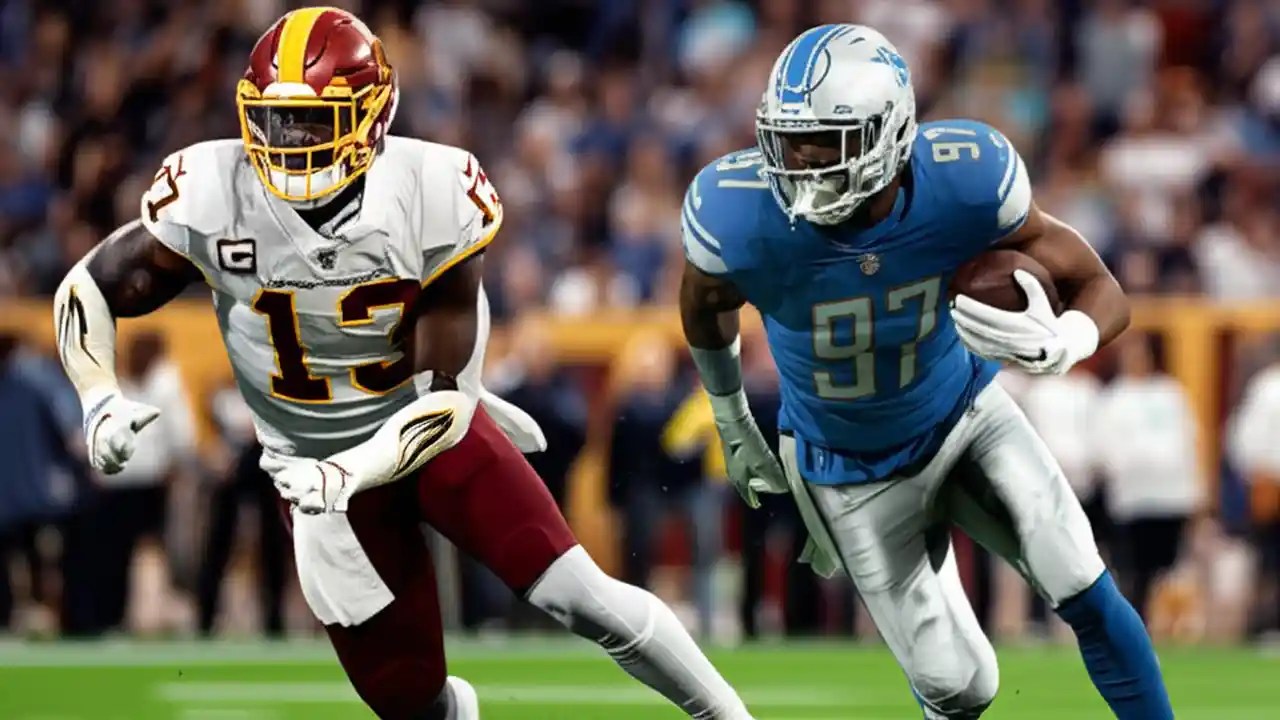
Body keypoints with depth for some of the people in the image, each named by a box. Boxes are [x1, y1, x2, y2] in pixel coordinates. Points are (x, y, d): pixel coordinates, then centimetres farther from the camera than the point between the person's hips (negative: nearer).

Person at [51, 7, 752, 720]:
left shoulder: (432, 198, -23)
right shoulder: (212, 194, -20)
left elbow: (444, 393, -20)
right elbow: (89, 289, -7)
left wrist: (349, 473, -35)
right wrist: (102, 400, -26)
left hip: (430, 424, -1)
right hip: (318, 467, 1)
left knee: (583, 598, -18)